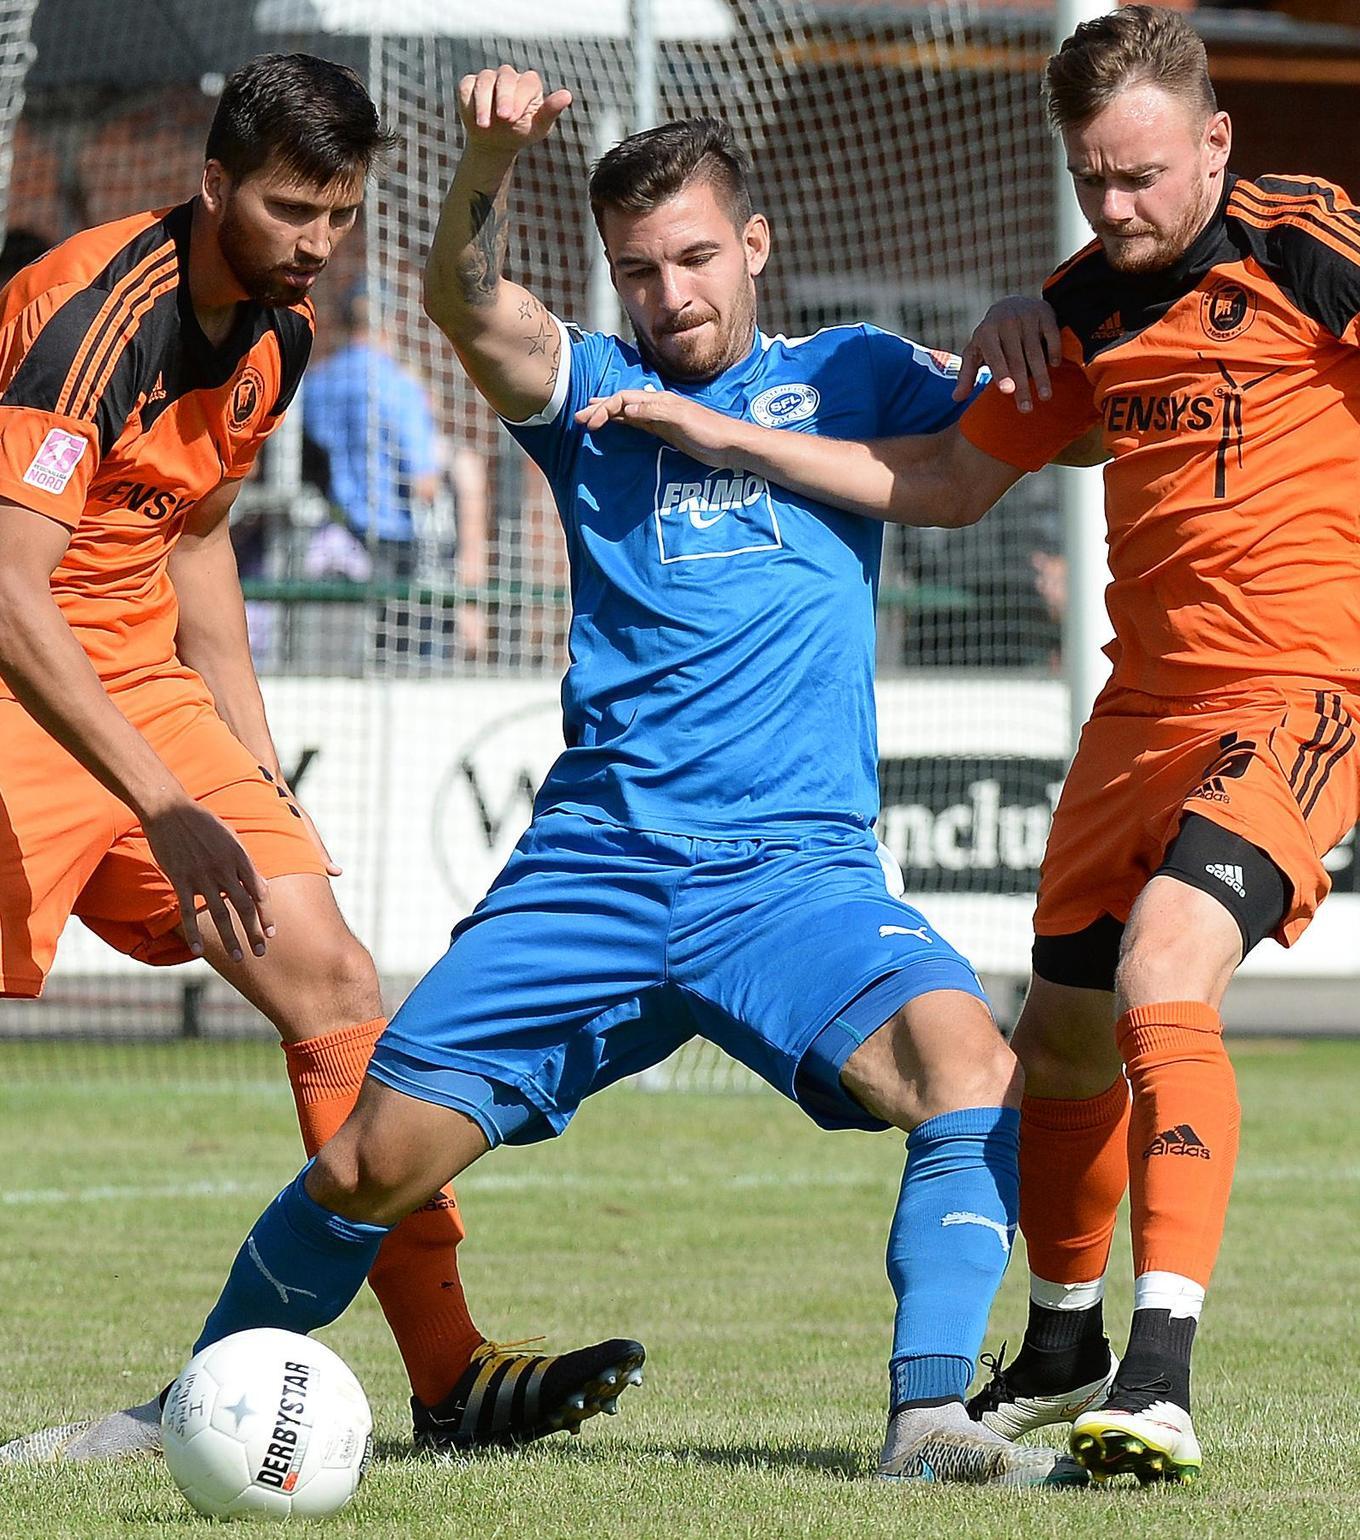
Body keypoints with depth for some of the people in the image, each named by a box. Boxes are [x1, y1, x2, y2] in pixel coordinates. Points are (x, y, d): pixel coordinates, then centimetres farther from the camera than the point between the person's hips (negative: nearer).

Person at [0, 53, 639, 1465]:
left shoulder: (279, 330, 6)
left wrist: (258, 774, 19)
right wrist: (167, 809, -31)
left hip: (139, 680, 8)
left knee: (330, 981, 0)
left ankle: (448, 1374, 1)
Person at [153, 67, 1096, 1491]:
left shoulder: (846, 379, 14)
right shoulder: (591, 391, 10)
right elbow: (471, 308, -10)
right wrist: (490, 162, -31)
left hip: (794, 866, -1)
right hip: (592, 865, 1)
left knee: (972, 1070, -29)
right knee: (368, 1161, -3)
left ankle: (932, 1419, -31)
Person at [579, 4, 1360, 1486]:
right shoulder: (1085, 306, 11)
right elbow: (946, 480, 19)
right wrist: (721, 434, 16)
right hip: (1147, 694, 7)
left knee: (1162, 972, -26)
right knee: (1060, 1029, 13)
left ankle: (1159, 1378, -29)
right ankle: (1062, 1350, 36)